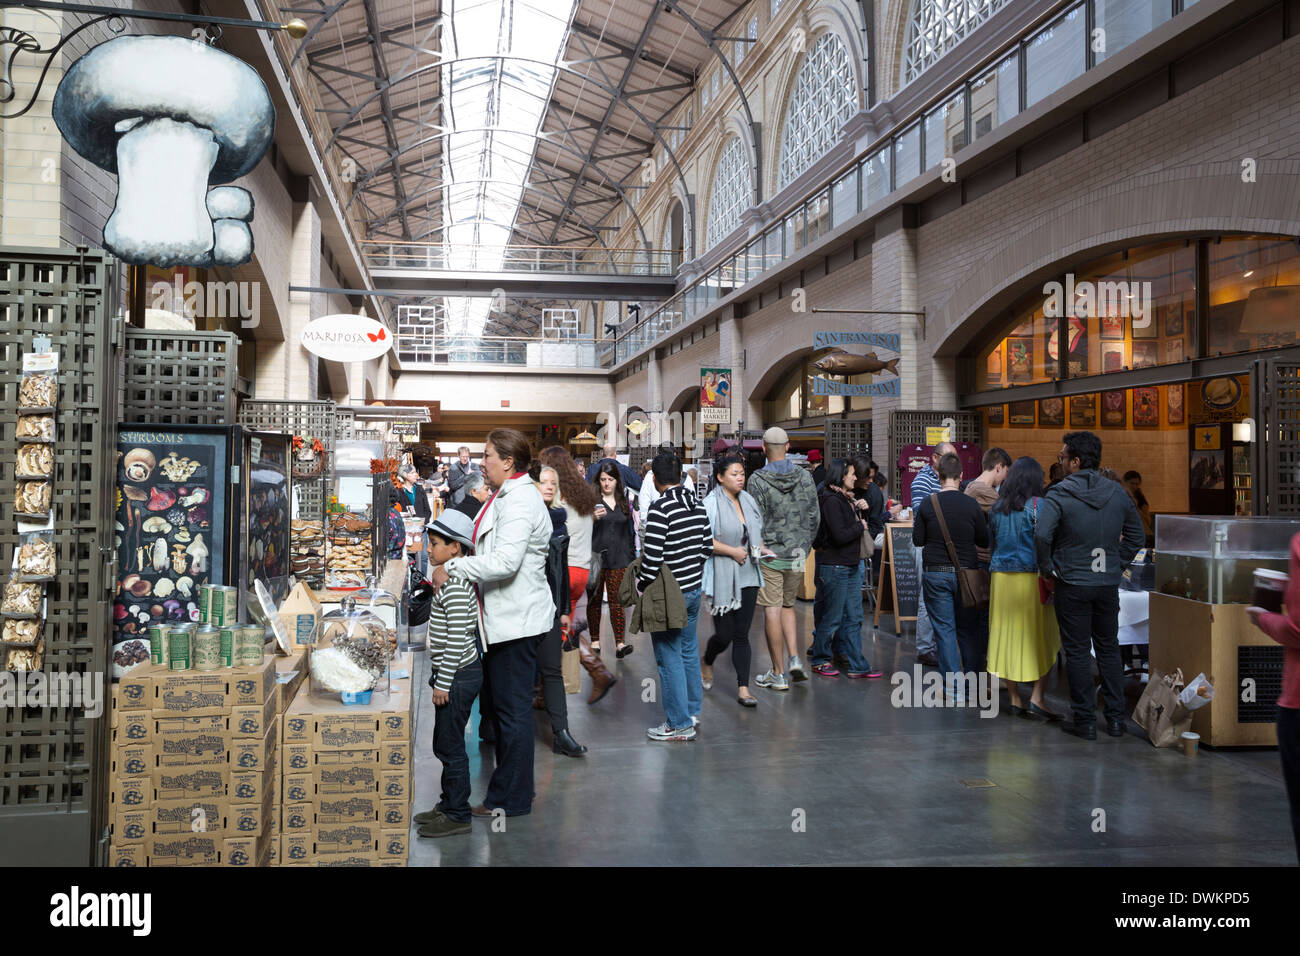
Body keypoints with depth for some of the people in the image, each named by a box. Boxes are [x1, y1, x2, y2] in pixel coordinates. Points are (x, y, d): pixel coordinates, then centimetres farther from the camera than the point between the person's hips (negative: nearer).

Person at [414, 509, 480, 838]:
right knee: (444, 745, 19)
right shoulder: (453, 580, 11)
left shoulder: (455, 586, -21)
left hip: (458, 676, -10)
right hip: (457, 675, 10)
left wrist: (443, 683, -20)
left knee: (450, 747, 0)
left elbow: (457, 640, -24)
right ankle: (449, 805, 31)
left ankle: (457, 816, 11)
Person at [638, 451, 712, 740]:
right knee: (689, 651, 20)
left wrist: (641, 585, -8)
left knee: (670, 658, 2)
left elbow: (652, 556, -22)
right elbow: (708, 546, 10)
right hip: (694, 588, 8)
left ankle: (680, 724, 9)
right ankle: (692, 711, 33)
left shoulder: (661, 507, -19)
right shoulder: (697, 504, 4)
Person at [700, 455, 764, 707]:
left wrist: (760, 547, 4)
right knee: (724, 634, 1)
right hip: (723, 577, -5)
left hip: (747, 575, 5)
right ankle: (707, 663, 33)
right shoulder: (712, 503, -12)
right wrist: (732, 551, -18)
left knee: (742, 634, 5)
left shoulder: (748, 500, 9)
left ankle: (743, 688, 9)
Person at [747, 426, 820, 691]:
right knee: (787, 605, 20)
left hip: (769, 554, -4)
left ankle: (778, 674, 5)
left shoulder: (758, 480, -11)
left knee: (772, 611, 1)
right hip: (798, 554, 4)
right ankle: (795, 659, 6)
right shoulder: (805, 478, 1)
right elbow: (815, 516, 6)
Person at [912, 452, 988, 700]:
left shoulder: (927, 504, -8)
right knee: (967, 628, 15)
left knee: (945, 630, 3)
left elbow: (917, 540, -1)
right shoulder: (971, 504, -6)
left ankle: (954, 691, 1)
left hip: (935, 574, -1)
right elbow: (984, 540, 1)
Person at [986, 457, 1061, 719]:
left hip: (1000, 577, 5)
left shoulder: (997, 507, 8)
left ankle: (1014, 700, 12)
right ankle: (1036, 697, -2)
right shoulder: (1037, 505, -7)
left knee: (1006, 635, 7)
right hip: (1030, 578, -5)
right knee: (1040, 637, 4)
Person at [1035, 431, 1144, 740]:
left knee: (1077, 651, 4)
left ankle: (1085, 721, 8)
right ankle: (1116, 717, 19)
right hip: (1108, 584, 5)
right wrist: (1118, 566, 16)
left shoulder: (1059, 494, -12)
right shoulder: (1117, 493, 5)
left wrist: (1047, 571, -10)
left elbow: (1042, 535, -23)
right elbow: (1135, 534, 13)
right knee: (1109, 648, 15)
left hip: (1071, 584, -4)